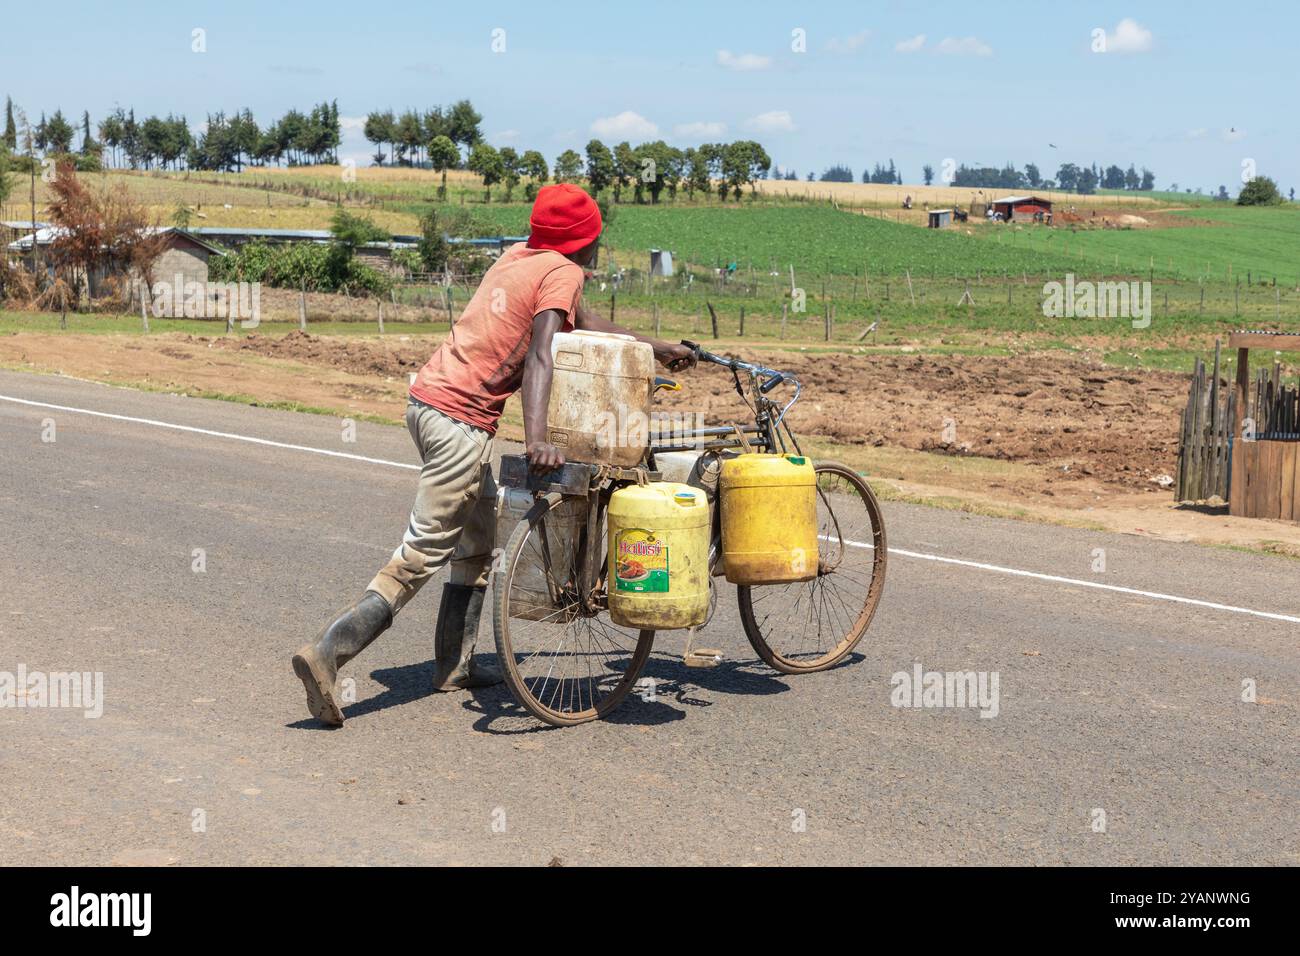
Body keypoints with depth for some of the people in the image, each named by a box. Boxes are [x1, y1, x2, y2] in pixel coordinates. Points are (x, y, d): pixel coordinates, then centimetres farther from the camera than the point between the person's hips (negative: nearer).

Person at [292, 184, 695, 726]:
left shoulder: (517, 257, 18)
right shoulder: (562, 272, -7)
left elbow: (583, 325, 29)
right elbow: (540, 353, -24)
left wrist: (657, 348, 35)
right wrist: (535, 437, -37)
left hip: (427, 398, 10)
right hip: (460, 420, -10)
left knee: (483, 538, 21)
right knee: (421, 557, -8)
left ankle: (454, 666, 25)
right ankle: (327, 653, -15)